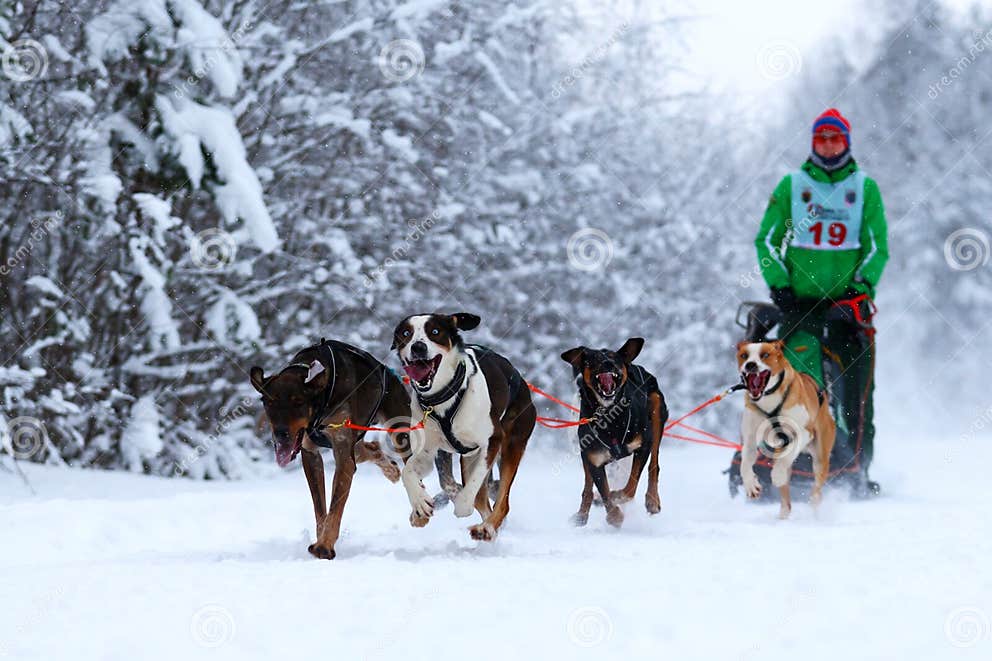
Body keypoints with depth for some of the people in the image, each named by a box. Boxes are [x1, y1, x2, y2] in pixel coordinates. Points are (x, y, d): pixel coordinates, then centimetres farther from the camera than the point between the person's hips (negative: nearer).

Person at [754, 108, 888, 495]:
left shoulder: (865, 188, 10)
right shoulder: (791, 185, 10)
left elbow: (878, 247, 8)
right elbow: (767, 240, 10)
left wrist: (860, 285, -6)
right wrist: (780, 285, -3)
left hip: (848, 303, 0)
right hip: (798, 301, 0)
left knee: (856, 386, -8)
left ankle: (858, 466, -6)